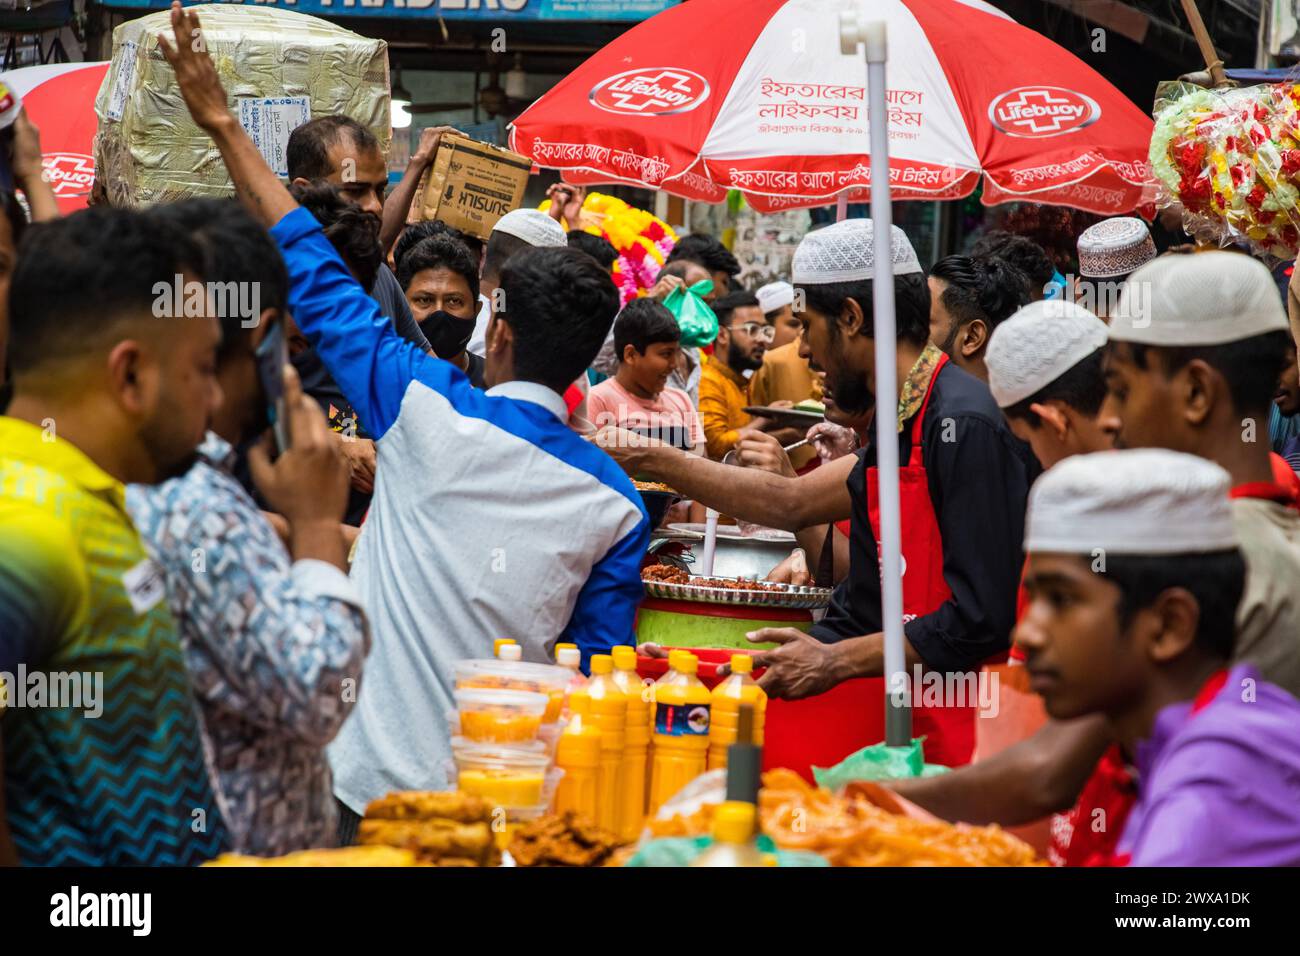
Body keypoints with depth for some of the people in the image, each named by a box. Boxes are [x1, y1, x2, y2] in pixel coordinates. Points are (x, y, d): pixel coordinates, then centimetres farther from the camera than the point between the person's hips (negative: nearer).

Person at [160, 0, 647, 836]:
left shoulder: (431, 413, -9)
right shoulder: (617, 504, -2)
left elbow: (317, 278, -1)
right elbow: (602, 664, 1)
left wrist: (221, 122, 7)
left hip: (369, 779, -3)